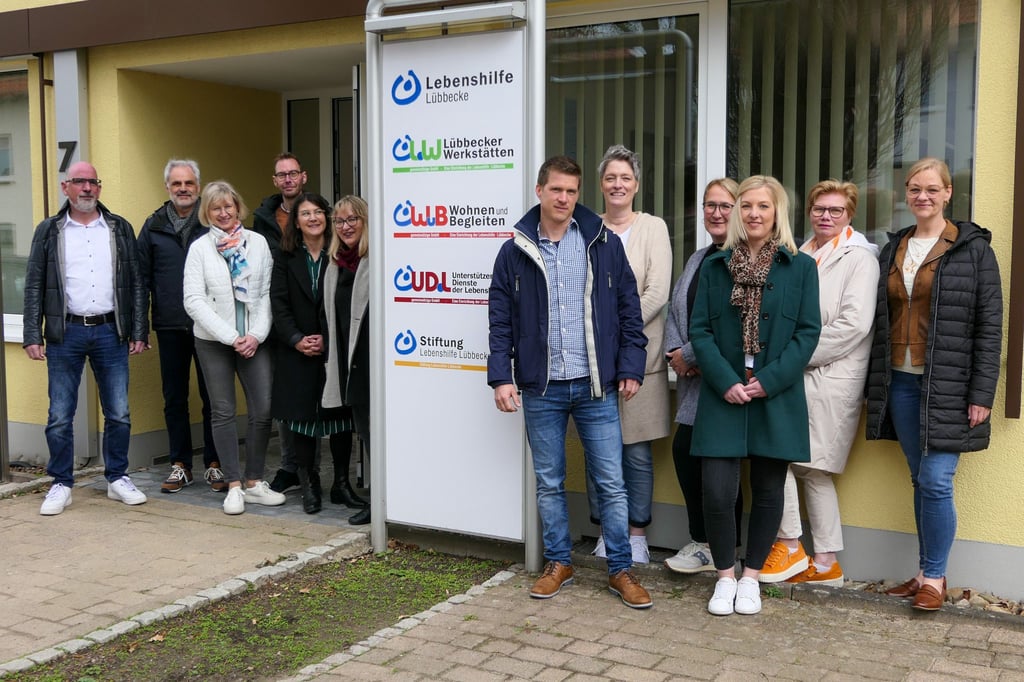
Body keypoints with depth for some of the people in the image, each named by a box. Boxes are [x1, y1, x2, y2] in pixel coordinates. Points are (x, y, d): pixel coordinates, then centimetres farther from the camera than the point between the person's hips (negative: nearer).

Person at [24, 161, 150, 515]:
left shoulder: (120, 229, 8)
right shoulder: (49, 231, 6)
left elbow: (136, 283, 8)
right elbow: (34, 286, 5)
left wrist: (139, 332, 2)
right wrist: (33, 335, -2)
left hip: (111, 331, 1)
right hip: (65, 333, -1)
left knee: (119, 413, 5)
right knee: (60, 416, 2)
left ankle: (118, 479, 19)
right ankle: (61, 484, 14)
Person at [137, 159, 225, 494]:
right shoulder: (154, 226, 7)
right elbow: (142, 277, 9)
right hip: (170, 327, 2)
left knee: (213, 396, 4)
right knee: (174, 398, 9)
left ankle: (214, 465, 14)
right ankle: (180, 465, 19)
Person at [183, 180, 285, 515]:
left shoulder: (258, 243, 3)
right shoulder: (199, 248, 0)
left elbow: (268, 292, 2)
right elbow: (193, 301, -6)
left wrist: (256, 335, -9)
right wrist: (231, 337, -12)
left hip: (254, 340, 1)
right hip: (214, 341, -1)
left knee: (263, 410, -3)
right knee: (223, 412, 4)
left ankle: (254, 482, 11)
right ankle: (234, 486, 12)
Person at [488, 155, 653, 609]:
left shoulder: (604, 244, 2)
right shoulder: (515, 251, 3)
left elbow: (629, 310, 4)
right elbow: (500, 320, 4)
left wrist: (630, 368, 0)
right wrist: (501, 376, -4)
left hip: (596, 386, -1)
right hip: (542, 389, 1)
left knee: (611, 482, 3)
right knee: (549, 483, 11)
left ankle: (621, 571, 15)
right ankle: (559, 563, 26)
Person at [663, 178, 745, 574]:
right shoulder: (698, 259, 18)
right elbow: (675, 310, 16)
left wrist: (690, 354, -13)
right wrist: (675, 353, 0)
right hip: (693, 377, 8)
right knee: (685, 450, 6)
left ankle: (714, 547, 15)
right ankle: (702, 541, 20)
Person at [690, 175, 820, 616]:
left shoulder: (800, 267, 3)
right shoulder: (715, 266, 6)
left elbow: (808, 331, -2)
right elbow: (700, 329, 1)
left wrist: (769, 380, -12)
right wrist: (725, 381, -12)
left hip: (777, 398, 0)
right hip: (723, 395, 0)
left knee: (767, 491, 8)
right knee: (717, 491, -5)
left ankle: (751, 578, 25)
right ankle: (725, 576, 16)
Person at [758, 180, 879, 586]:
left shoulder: (858, 257, -4)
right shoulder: (802, 255, 17)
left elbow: (854, 324, -15)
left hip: (831, 378, -7)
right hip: (802, 374, 7)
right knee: (810, 468, 9)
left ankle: (789, 546, 2)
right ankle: (825, 563, 17)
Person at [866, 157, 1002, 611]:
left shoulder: (973, 248, -2)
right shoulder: (893, 250, 13)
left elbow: (989, 326, -6)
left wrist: (982, 394, -11)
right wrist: (875, 384, 10)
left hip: (947, 386, -5)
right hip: (900, 383, 5)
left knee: (936, 481, -7)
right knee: (920, 480, 10)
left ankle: (934, 578, 7)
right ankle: (926, 573, 19)